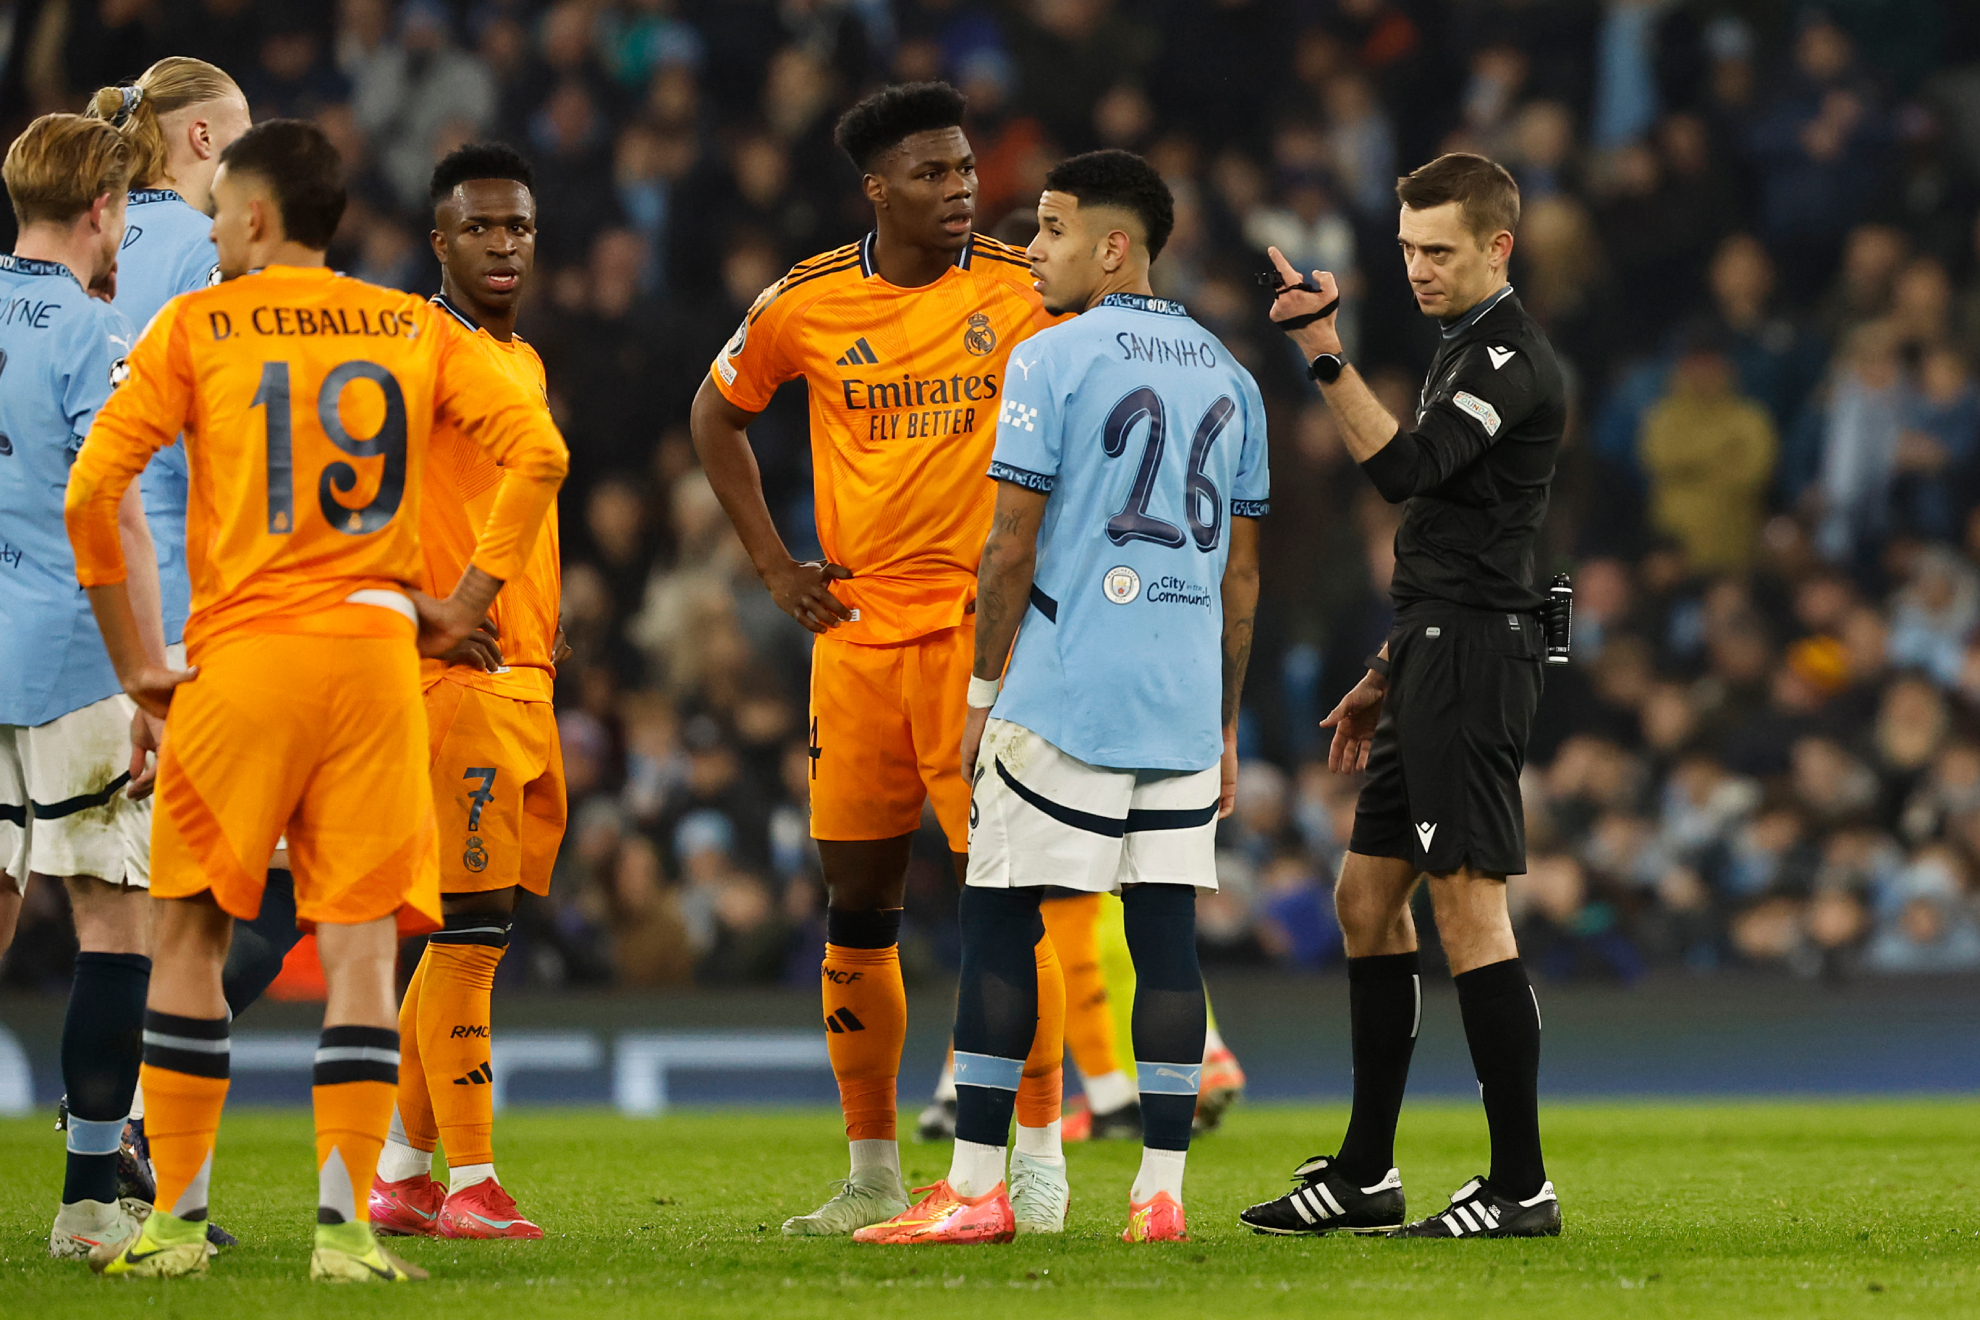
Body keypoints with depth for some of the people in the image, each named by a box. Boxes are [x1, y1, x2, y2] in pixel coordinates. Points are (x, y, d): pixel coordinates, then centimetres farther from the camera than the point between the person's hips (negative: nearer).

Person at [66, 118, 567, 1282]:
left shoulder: (196, 327, 2)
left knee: (192, 934, 8)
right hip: (376, 657, 2)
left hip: (240, 659, -2)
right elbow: (538, 451, 0)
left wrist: (133, 661, 2)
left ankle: (178, 1220, 8)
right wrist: (464, 605, 5)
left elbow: (92, 492, -6)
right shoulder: (413, 330, 9)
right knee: (361, 939, 1)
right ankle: (345, 1223, -7)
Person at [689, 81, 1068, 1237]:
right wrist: (773, 563, 11)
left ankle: (1038, 1155, 1)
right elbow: (719, 415, 19)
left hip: (982, 622, -3)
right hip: (856, 625, 3)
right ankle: (873, 1174, 15)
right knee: (859, 904, 6)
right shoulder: (805, 306, 3)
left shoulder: (1023, 291, -3)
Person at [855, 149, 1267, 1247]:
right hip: (1183, 706, 5)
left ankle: (974, 1188, 0)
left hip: (1061, 699, -5)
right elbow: (1240, 572, 16)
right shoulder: (1226, 376, 13)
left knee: (1000, 921, 1)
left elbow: (1012, 547, -8)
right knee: (1165, 930, 4)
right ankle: (1160, 1191, 0)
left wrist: (982, 691, 2)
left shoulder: (1050, 363, -6)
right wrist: (1224, 725, 21)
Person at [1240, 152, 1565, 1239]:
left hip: (1472, 659, -11)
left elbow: (1405, 469, -26)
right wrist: (1387, 676, 26)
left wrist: (1325, 357, -32)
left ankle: (1522, 1187, -11)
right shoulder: (1462, 351, 20)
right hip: (1437, 658, 11)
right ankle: (1363, 1177, 17)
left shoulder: (1512, 360, -12)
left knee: (1469, 906, -12)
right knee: (1368, 897, 12)